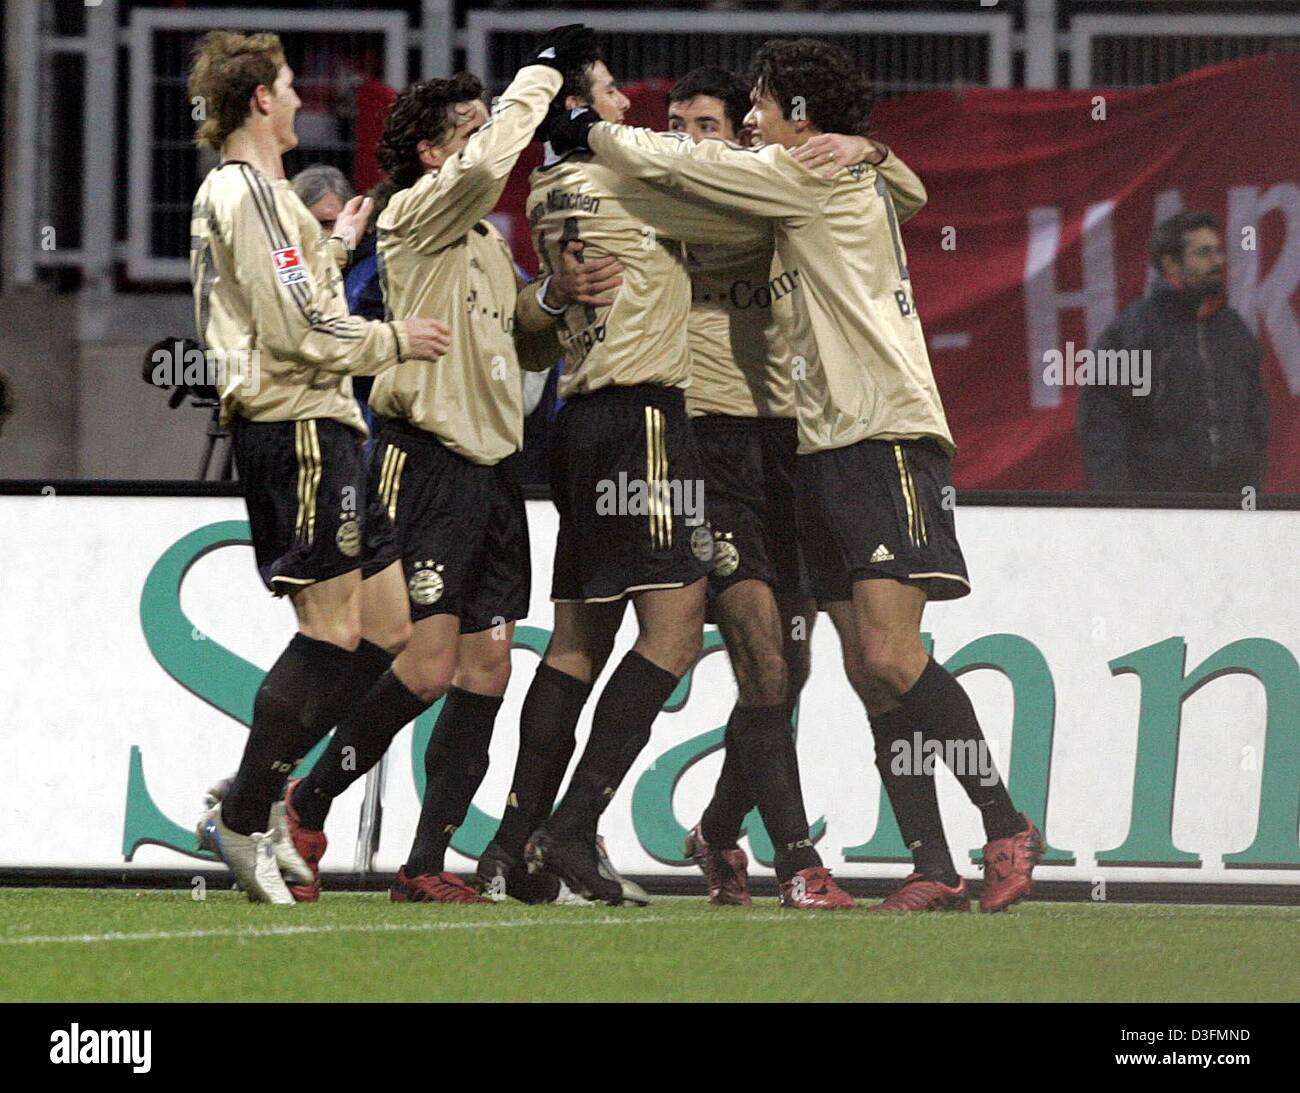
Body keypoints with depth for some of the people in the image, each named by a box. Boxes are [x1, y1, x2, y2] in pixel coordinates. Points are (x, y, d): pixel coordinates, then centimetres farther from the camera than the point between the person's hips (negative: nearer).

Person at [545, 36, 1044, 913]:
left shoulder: (822, 170, -5)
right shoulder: (843, 183, 22)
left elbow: (679, 166, -4)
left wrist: (591, 133, 11)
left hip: (887, 439, -10)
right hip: (829, 448, 10)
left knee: (890, 654, -18)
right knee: (869, 671, 1)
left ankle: (1008, 828, -11)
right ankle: (933, 870, -2)